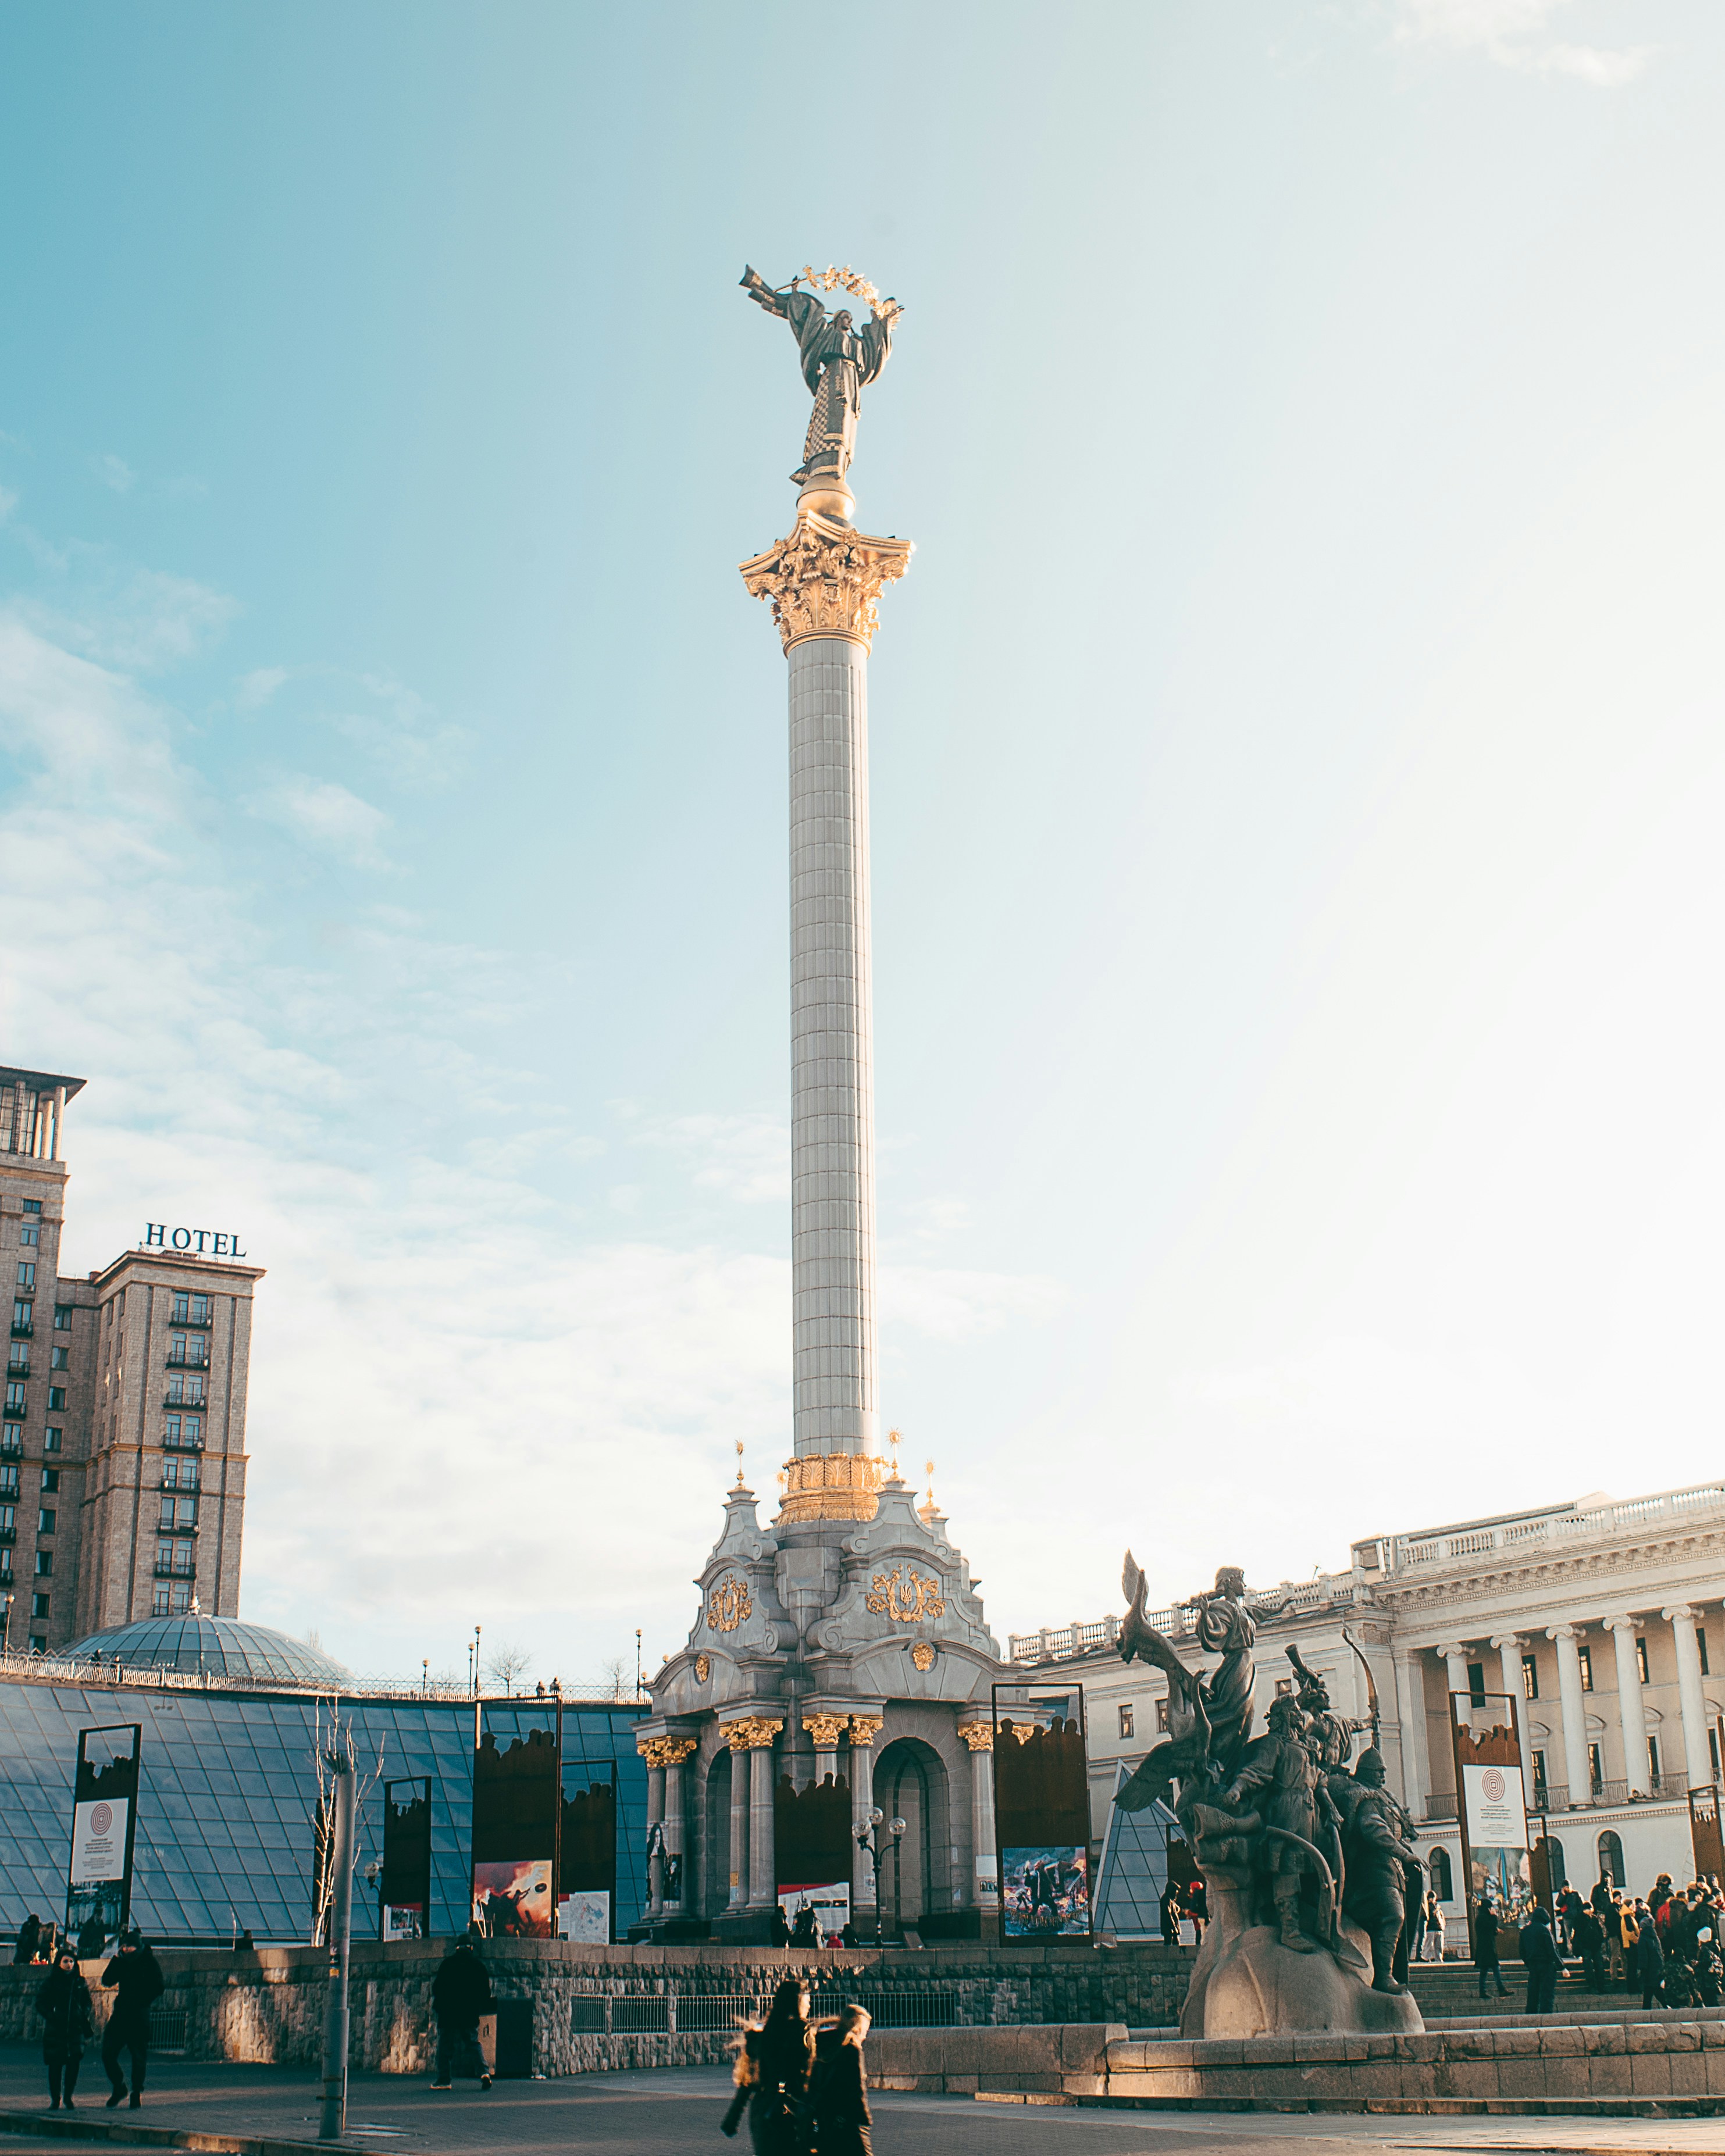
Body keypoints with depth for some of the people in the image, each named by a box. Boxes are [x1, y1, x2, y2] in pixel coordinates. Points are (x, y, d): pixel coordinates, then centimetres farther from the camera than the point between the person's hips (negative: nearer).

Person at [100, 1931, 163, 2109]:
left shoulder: (150, 1963, -3)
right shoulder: (121, 1961, 9)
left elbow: (157, 1989, -5)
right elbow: (107, 1981, 0)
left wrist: (143, 2003, -17)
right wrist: (117, 1959, -8)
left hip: (139, 2016, -4)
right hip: (120, 2015, 4)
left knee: (139, 2057, 1)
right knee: (108, 2053, -2)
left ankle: (137, 2094, 14)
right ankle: (119, 2088, 17)